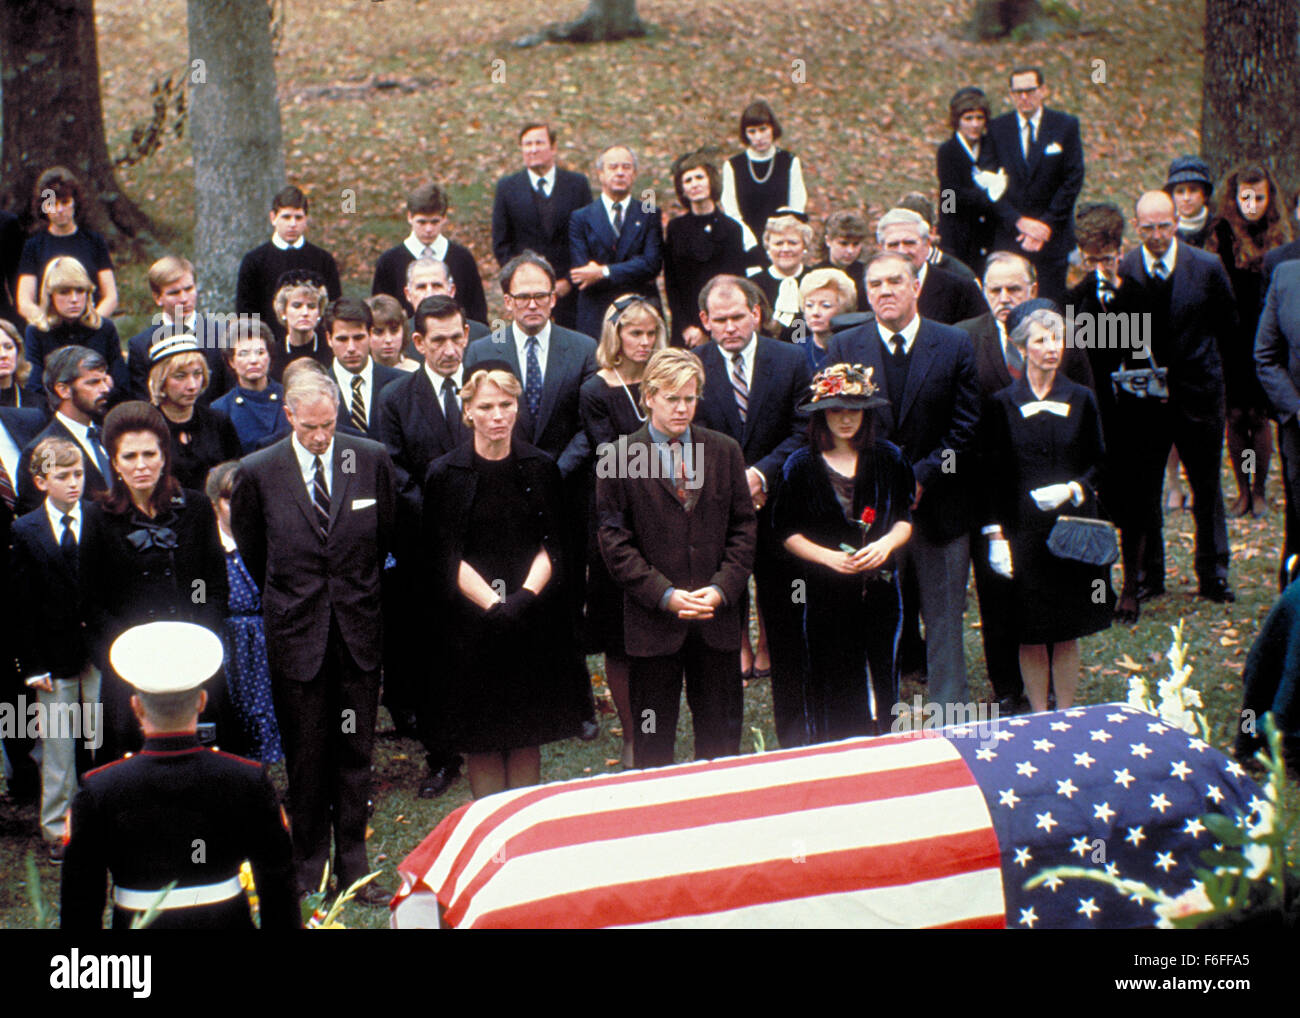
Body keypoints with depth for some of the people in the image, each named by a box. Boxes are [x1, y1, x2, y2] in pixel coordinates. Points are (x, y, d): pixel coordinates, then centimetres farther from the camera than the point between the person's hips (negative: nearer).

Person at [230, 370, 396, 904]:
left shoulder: (371, 459, -1)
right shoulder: (258, 472, -5)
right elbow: (251, 550, 10)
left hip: (359, 629, 1)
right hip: (296, 634, -1)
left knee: (355, 753, 8)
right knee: (305, 756, 6)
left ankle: (353, 866, 17)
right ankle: (308, 866, 18)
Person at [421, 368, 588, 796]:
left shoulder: (540, 467, 5)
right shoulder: (445, 474, -3)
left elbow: (552, 544, 3)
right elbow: (447, 557, -5)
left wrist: (525, 595, -14)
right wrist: (492, 605, -18)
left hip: (534, 621, 2)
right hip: (471, 622, -2)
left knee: (528, 731, 8)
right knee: (481, 736, 1)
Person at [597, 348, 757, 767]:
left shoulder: (725, 451, 7)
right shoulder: (620, 457, -3)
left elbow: (744, 526, 7)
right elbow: (615, 540, -5)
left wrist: (722, 588, -7)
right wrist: (664, 594, -13)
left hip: (718, 613, 3)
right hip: (653, 618, -3)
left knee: (721, 731, 10)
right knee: (653, 736, 6)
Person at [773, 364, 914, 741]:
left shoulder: (888, 458, 4)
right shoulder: (801, 465, -2)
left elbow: (906, 518, 10)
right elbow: (787, 531, 1)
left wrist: (887, 543, -11)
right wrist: (827, 556, -14)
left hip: (880, 586, 2)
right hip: (826, 592, -2)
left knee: (881, 679, 5)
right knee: (834, 685, 1)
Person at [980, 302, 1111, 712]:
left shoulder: (1081, 399, 5)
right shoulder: (1003, 404, 0)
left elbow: (1098, 462, 10)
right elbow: (992, 475, 1)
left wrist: (1074, 489, -9)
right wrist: (995, 533, -6)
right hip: (1023, 530, -1)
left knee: (1068, 631, 7)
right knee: (1032, 633, 2)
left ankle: (1066, 714, 18)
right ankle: (1039, 717, 13)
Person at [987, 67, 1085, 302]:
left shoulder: (1066, 126, 2)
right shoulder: (997, 129, 5)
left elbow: (1073, 180, -2)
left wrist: (1047, 225, -9)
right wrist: (1019, 221, -11)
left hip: (1053, 235, 0)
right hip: (1009, 236, 0)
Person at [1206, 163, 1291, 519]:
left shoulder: (1277, 236, 5)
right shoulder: (1223, 233, -3)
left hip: (1264, 340, 1)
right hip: (1231, 339, -1)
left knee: (1258, 415, 2)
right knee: (1236, 416, 2)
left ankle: (1259, 490, 14)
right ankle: (1243, 491, 14)